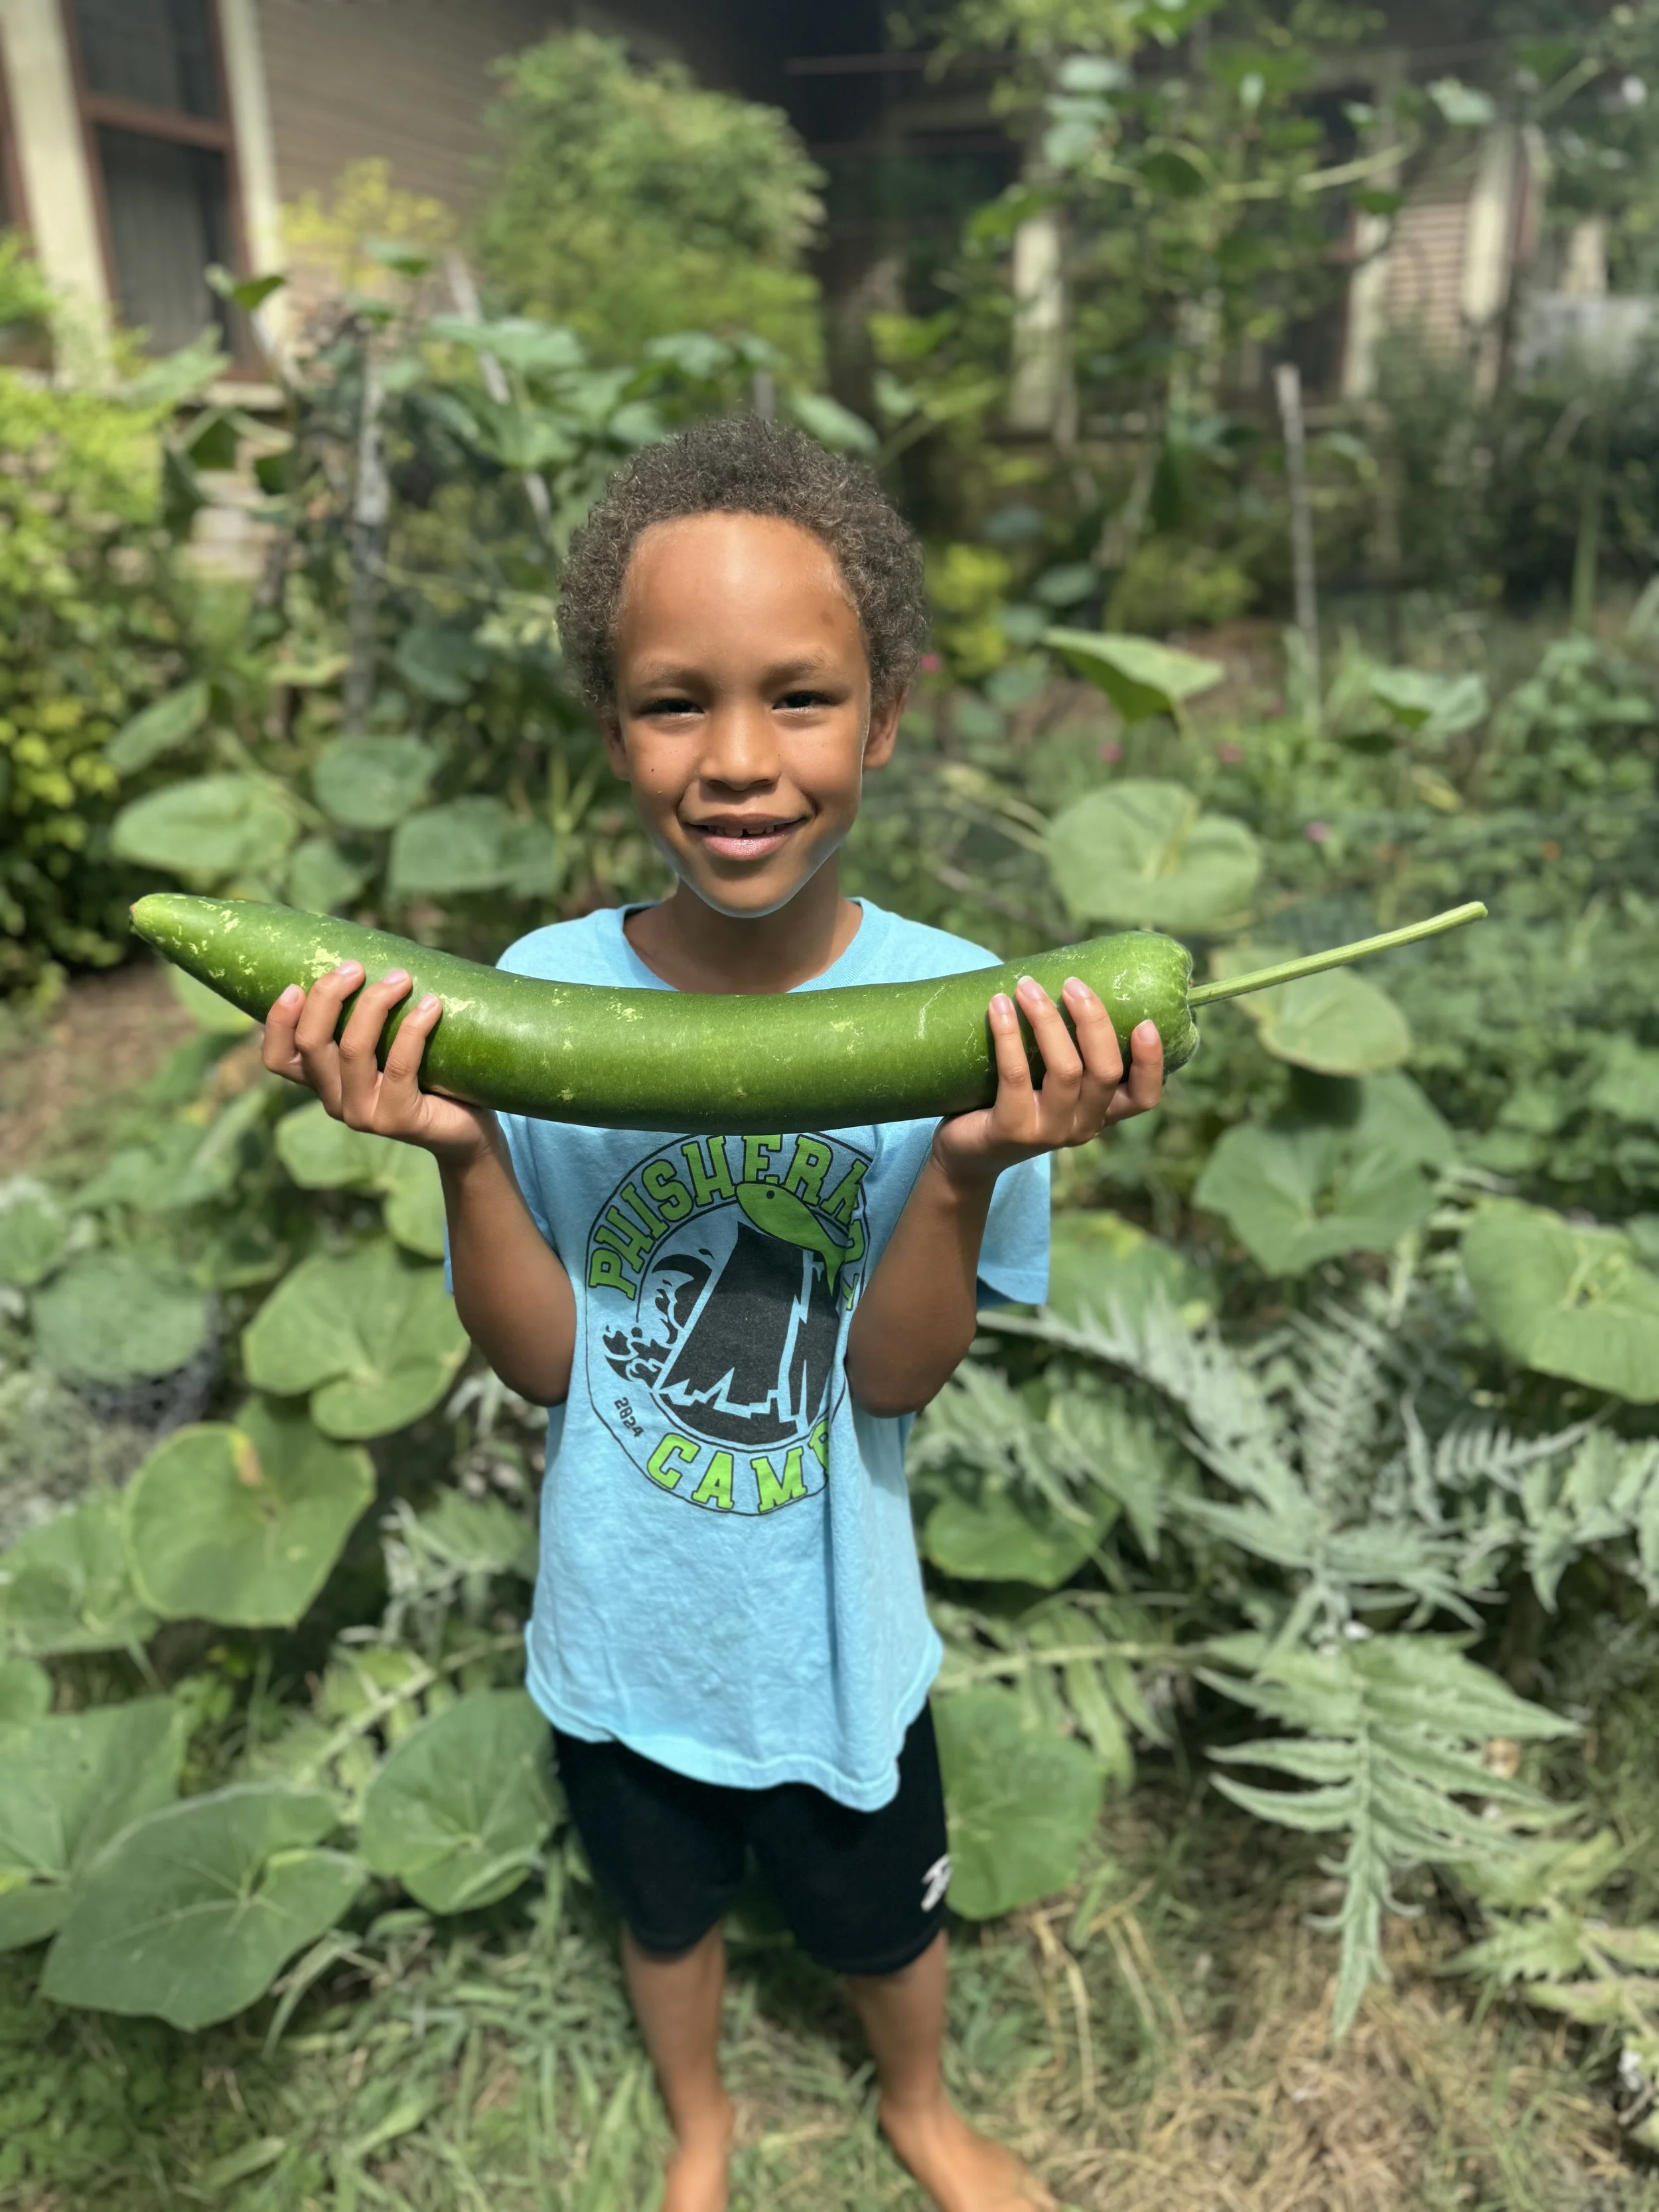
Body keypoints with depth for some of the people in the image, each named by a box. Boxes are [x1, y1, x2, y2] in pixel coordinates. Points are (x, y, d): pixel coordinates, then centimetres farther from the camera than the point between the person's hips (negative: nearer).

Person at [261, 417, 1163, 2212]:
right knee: (662, 1913, 29)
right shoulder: (543, 991, -19)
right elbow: (540, 1364, -14)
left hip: (835, 1641, -1)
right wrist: (460, 1153, -30)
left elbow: (893, 1376, -19)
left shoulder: (958, 1013, -23)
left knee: (884, 1922, 28)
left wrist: (968, 1172, -37)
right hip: (622, 1629, 1)